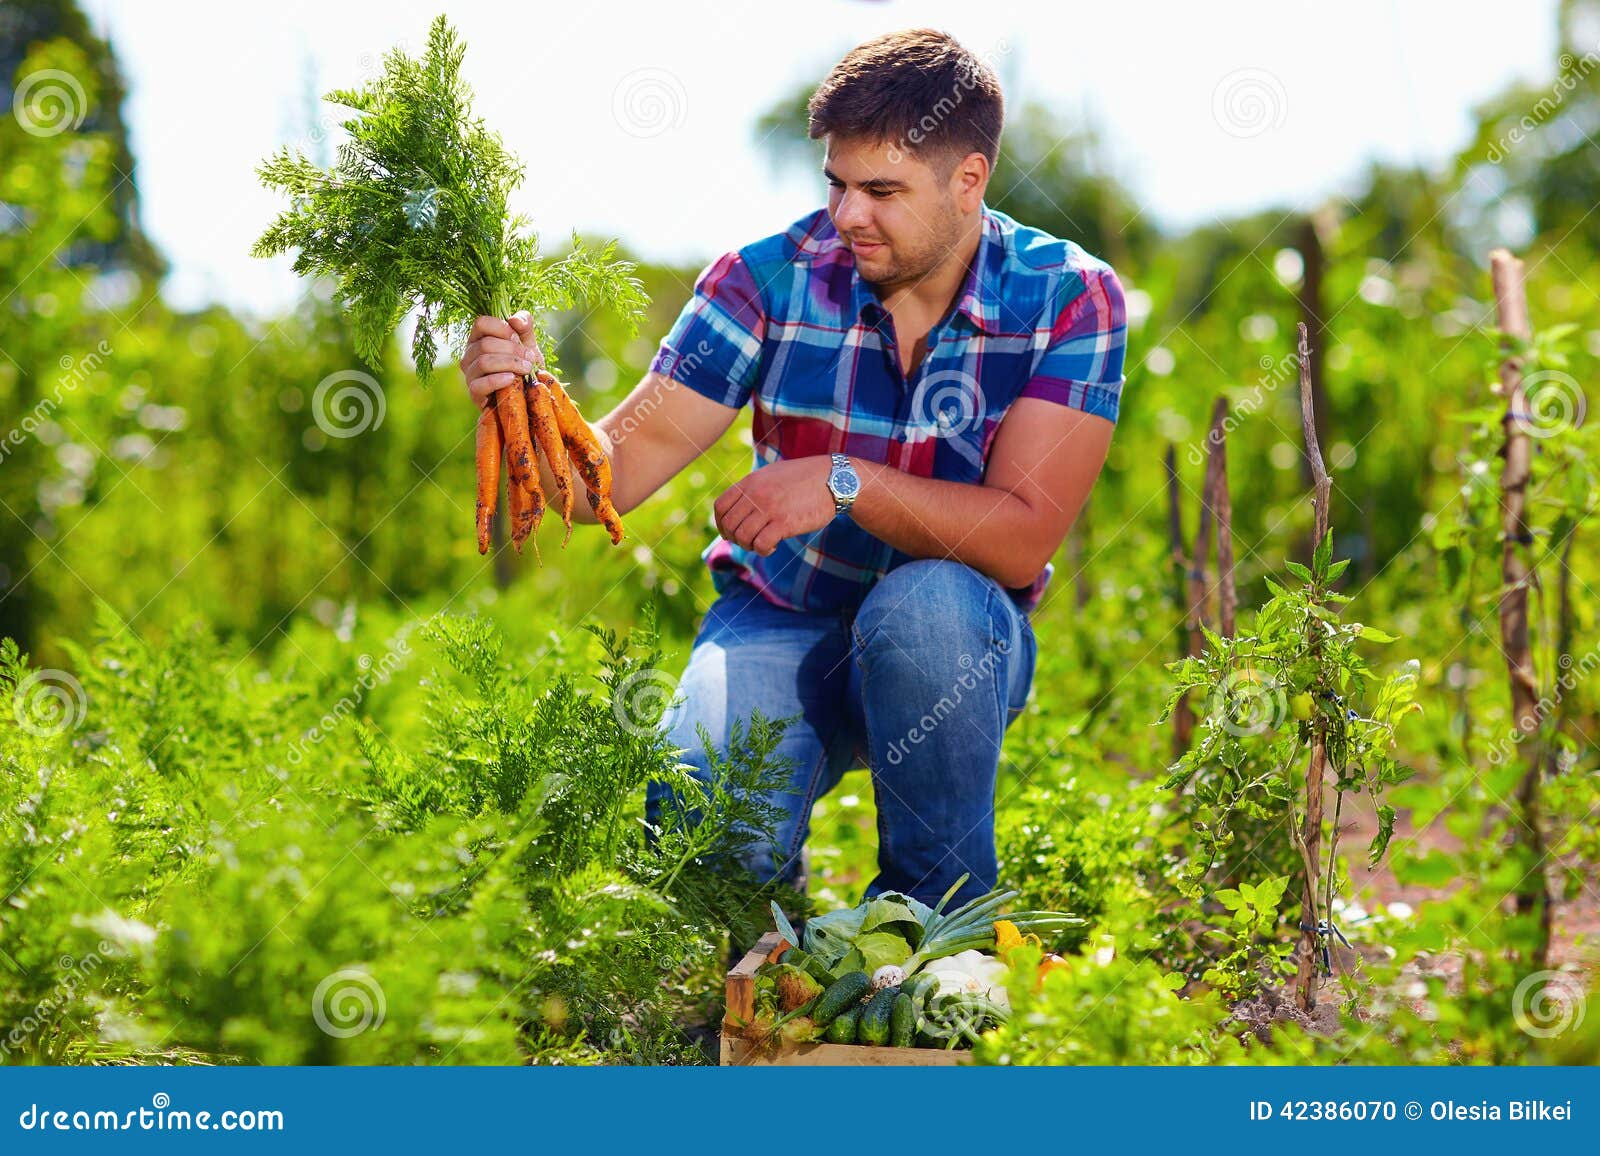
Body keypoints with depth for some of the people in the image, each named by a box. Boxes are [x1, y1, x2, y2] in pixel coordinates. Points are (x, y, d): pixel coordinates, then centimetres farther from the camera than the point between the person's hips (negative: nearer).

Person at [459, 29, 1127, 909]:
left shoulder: (1071, 298, -12)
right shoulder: (773, 276, -9)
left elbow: (1023, 535, -21)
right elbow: (616, 472, -11)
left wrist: (847, 484, -32)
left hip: (959, 640, 0)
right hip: (780, 621, 0)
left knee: (926, 605, -37)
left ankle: (942, 907, -12)